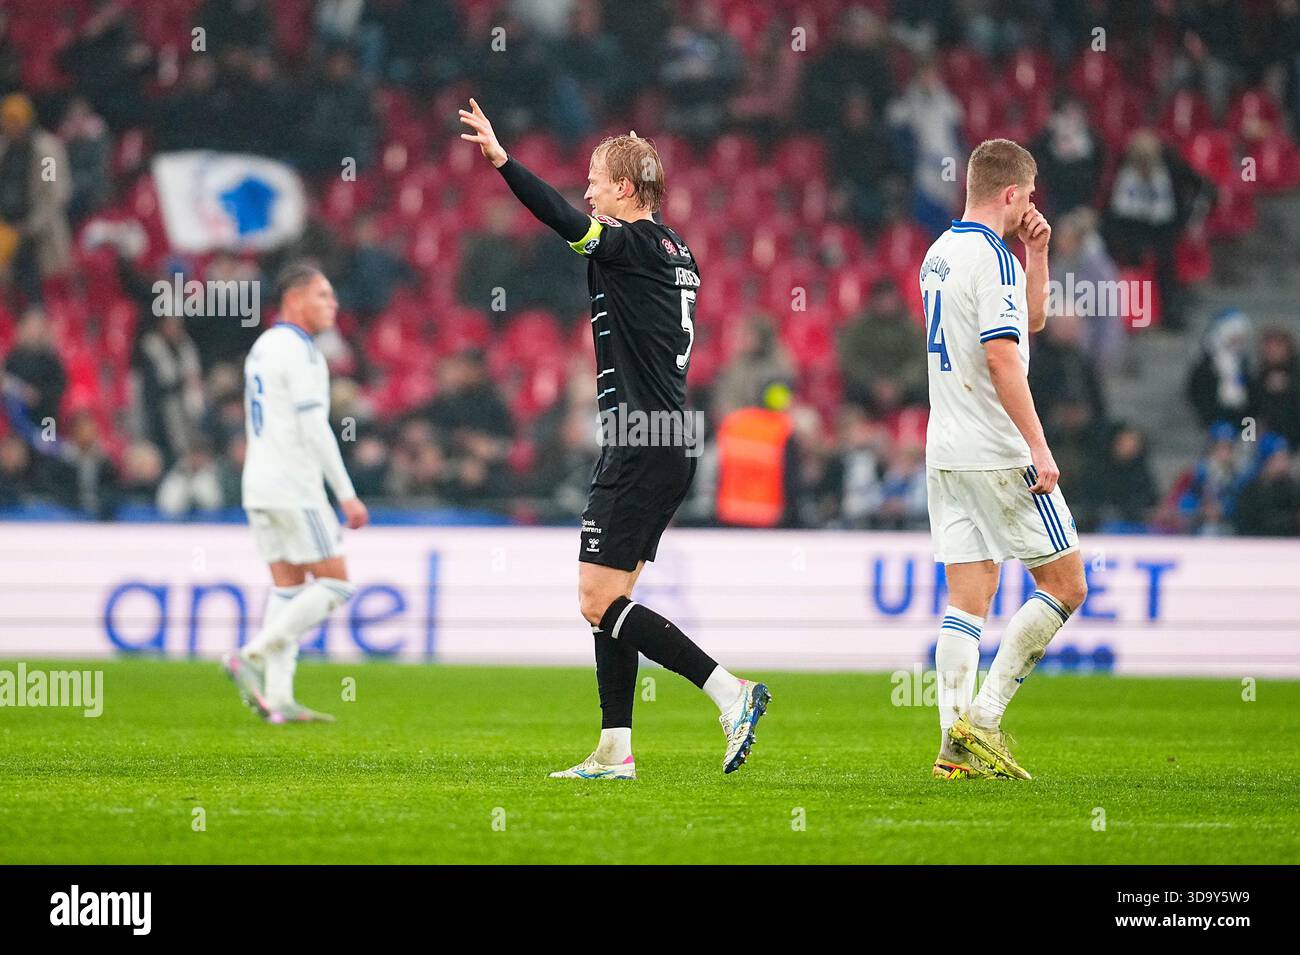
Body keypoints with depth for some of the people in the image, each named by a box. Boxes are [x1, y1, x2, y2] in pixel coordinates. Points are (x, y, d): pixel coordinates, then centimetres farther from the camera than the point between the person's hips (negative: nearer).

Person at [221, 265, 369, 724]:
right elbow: (314, 430, -18)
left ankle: (278, 698, 1)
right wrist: (347, 496, -16)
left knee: (288, 589, 8)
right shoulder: (298, 351, -13)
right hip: (294, 489, -9)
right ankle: (251, 656, -10)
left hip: (260, 487, 9)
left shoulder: (262, 347, 17)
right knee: (335, 585, -3)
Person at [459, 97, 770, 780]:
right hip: (670, 450, 10)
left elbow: (568, 223, -27)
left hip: (640, 452, -9)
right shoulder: (675, 252, 16)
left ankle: (731, 693, -14)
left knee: (600, 601, -9)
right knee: (607, 601, 11)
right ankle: (615, 751, 10)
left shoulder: (633, 244, -10)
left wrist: (500, 159, -33)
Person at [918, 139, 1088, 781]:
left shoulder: (940, 253, 16)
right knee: (1065, 586, 1)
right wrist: (1039, 448, -21)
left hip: (946, 455, 9)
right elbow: (1001, 357, -21)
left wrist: (1036, 253, 15)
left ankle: (957, 745, -1)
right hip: (998, 453, -9)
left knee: (967, 599, 6)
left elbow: (1031, 319, 27)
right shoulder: (992, 258, -13)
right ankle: (983, 716, -6)